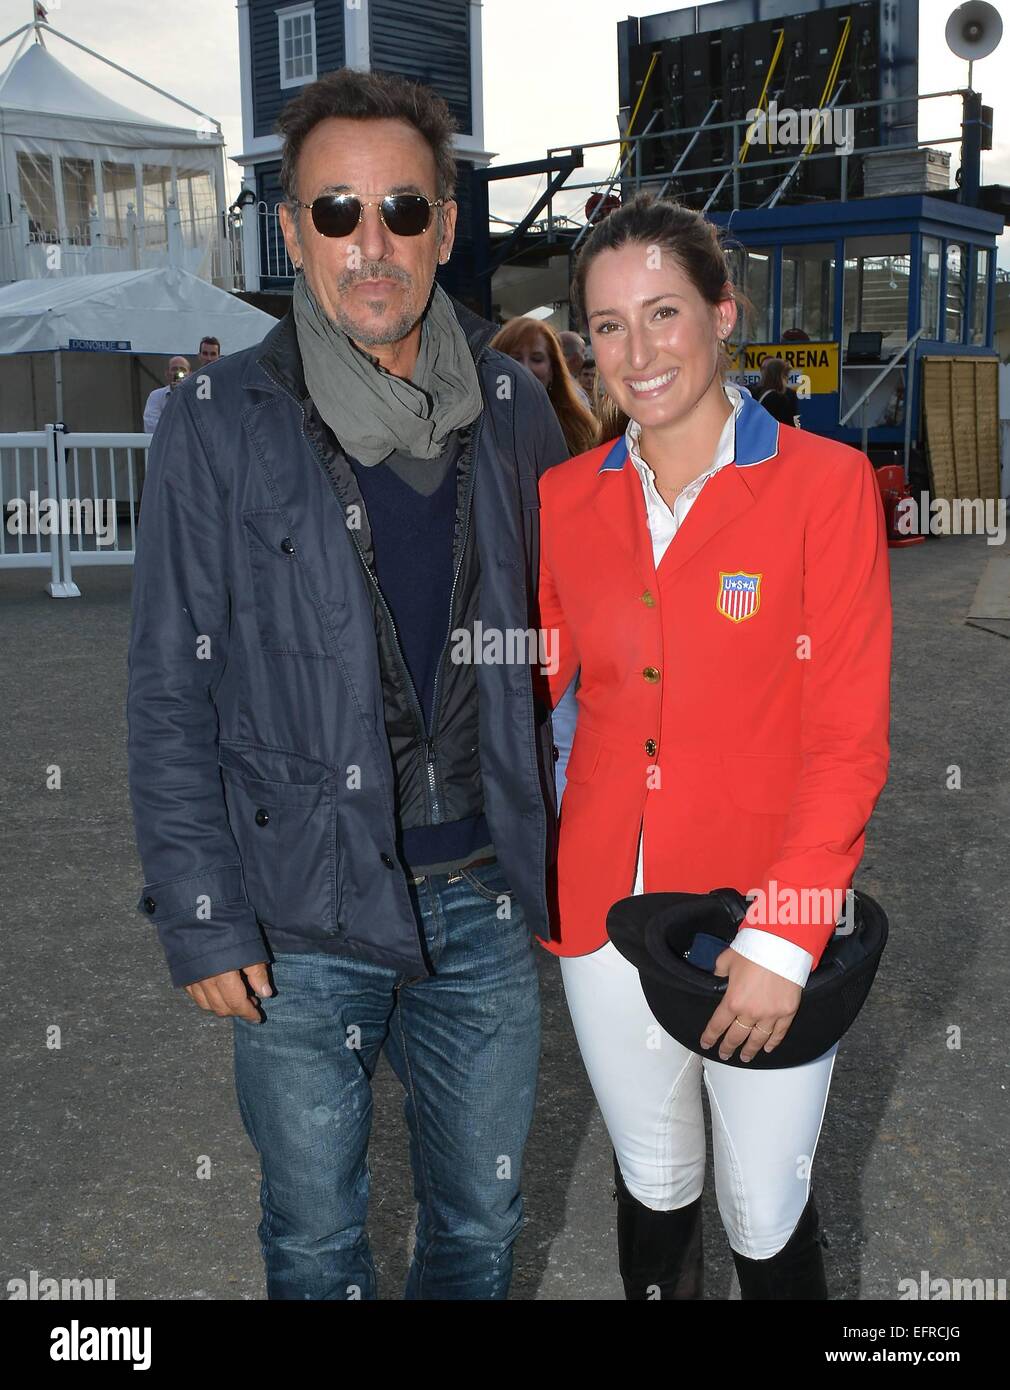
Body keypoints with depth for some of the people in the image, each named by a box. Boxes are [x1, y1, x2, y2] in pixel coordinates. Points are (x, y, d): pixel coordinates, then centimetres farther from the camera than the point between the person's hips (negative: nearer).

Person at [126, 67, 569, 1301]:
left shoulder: (512, 411, 2)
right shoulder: (218, 426, -8)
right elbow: (169, 695, -5)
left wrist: (551, 848, 9)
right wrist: (199, 918, -7)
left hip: (481, 898, 3)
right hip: (301, 918, -2)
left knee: (481, 1219, 20)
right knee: (314, 1233, 17)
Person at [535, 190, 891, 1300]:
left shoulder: (824, 482, -8)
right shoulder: (562, 500, 3)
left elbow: (849, 740, -10)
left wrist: (783, 937, -14)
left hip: (767, 917, -3)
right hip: (603, 906, 3)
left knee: (766, 1216, 12)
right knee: (652, 1184, 20)